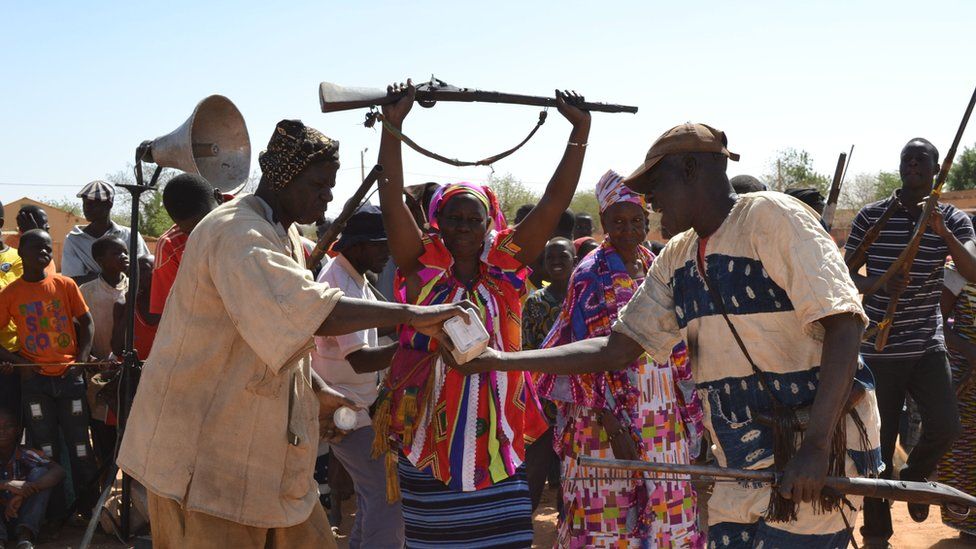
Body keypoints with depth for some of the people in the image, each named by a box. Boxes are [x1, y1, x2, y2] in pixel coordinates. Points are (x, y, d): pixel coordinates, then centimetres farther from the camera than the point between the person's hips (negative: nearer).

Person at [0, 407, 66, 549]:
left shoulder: (25, 455, -10)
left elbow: (59, 472, -27)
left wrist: (22, 494, -39)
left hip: (22, 519, 0)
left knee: (40, 472, -20)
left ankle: (25, 536, -31)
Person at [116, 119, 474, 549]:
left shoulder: (286, 235, 13)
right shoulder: (236, 234, -21)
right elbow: (307, 311, -36)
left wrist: (317, 392, 12)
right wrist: (410, 314, -34)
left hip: (261, 444, 9)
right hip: (205, 446, -9)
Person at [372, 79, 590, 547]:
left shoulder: (504, 269, 4)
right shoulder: (423, 268, 0)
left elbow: (554, 202, 2)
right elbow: (392, 201, -11)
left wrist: (580, 130, -1)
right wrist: (392, 126, -19)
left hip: (497, 444, 2)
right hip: (430, 446, -1)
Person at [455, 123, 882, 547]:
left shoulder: (769, 217, -11)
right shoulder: (676, 258, 12)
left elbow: (843, 326, -19)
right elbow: (618, 349, 12)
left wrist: (815, 445, -28)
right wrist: (501, 361, 7)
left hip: (816, 456, -7)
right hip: (742, 465, 7)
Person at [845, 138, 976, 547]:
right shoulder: (871, 216, -2)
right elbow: (847, 272, 0)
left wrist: (943, 233, -26)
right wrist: (881, 287, -21)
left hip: (928, 345, 2)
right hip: (880, 347, -1)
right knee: (879, 444, 1)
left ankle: (913, 479, 22)